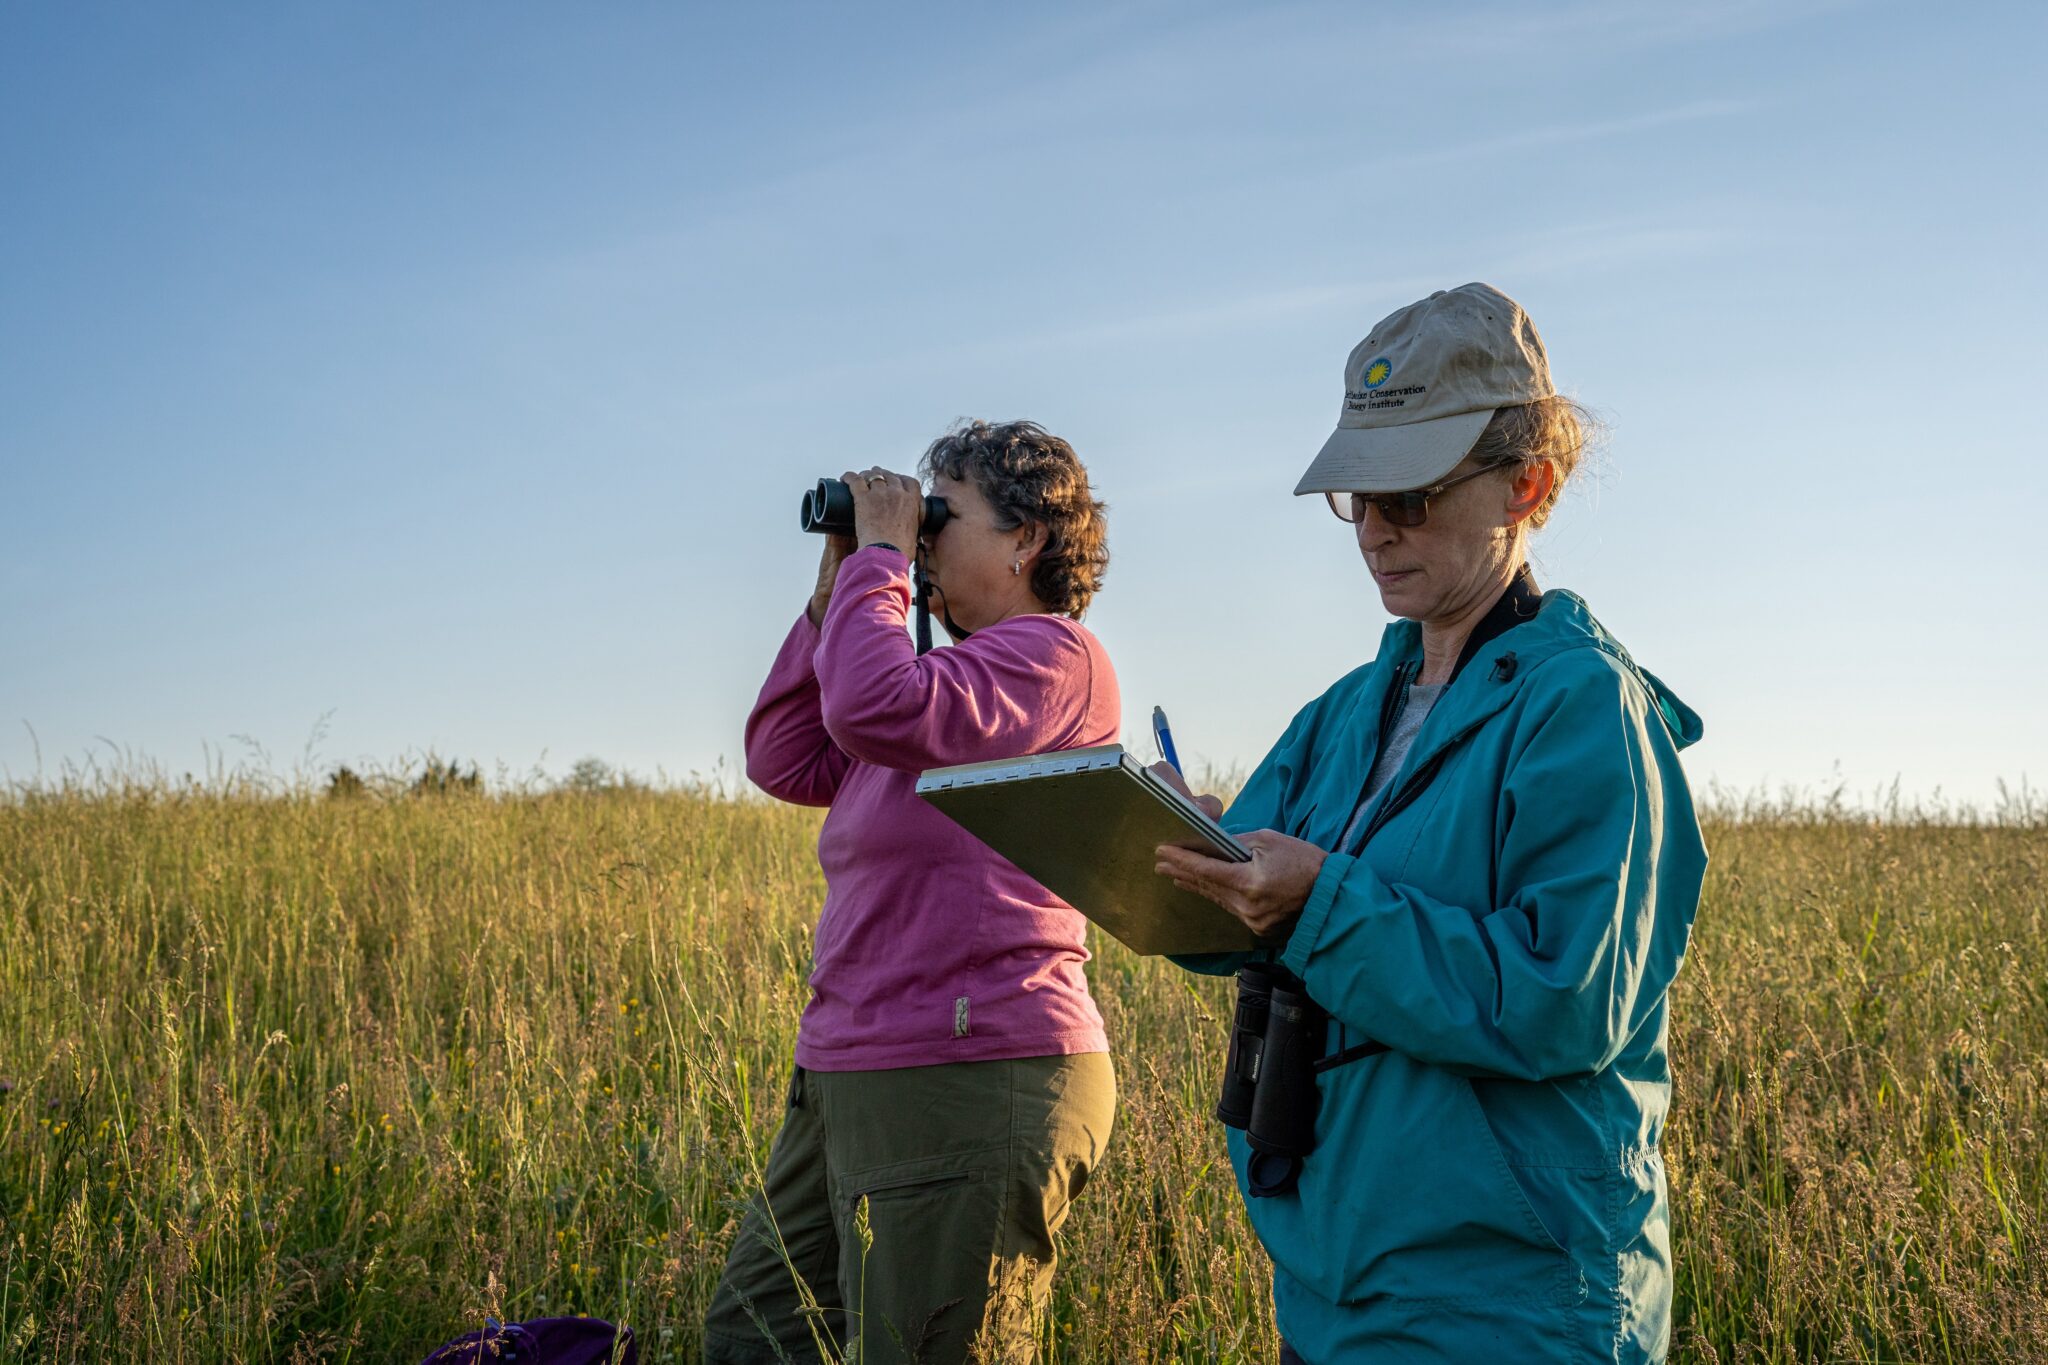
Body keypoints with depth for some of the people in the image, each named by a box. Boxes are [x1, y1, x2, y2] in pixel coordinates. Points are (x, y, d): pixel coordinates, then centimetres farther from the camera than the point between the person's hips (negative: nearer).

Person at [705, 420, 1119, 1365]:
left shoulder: (1050, 655, -10)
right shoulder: (954, 677, 19)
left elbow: (874, 708, -26)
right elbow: (783, 760, 18)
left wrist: (881, 556, -10)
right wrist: (835, 593, 12)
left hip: (970, 1082, -10)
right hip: (853, 1076, 10)